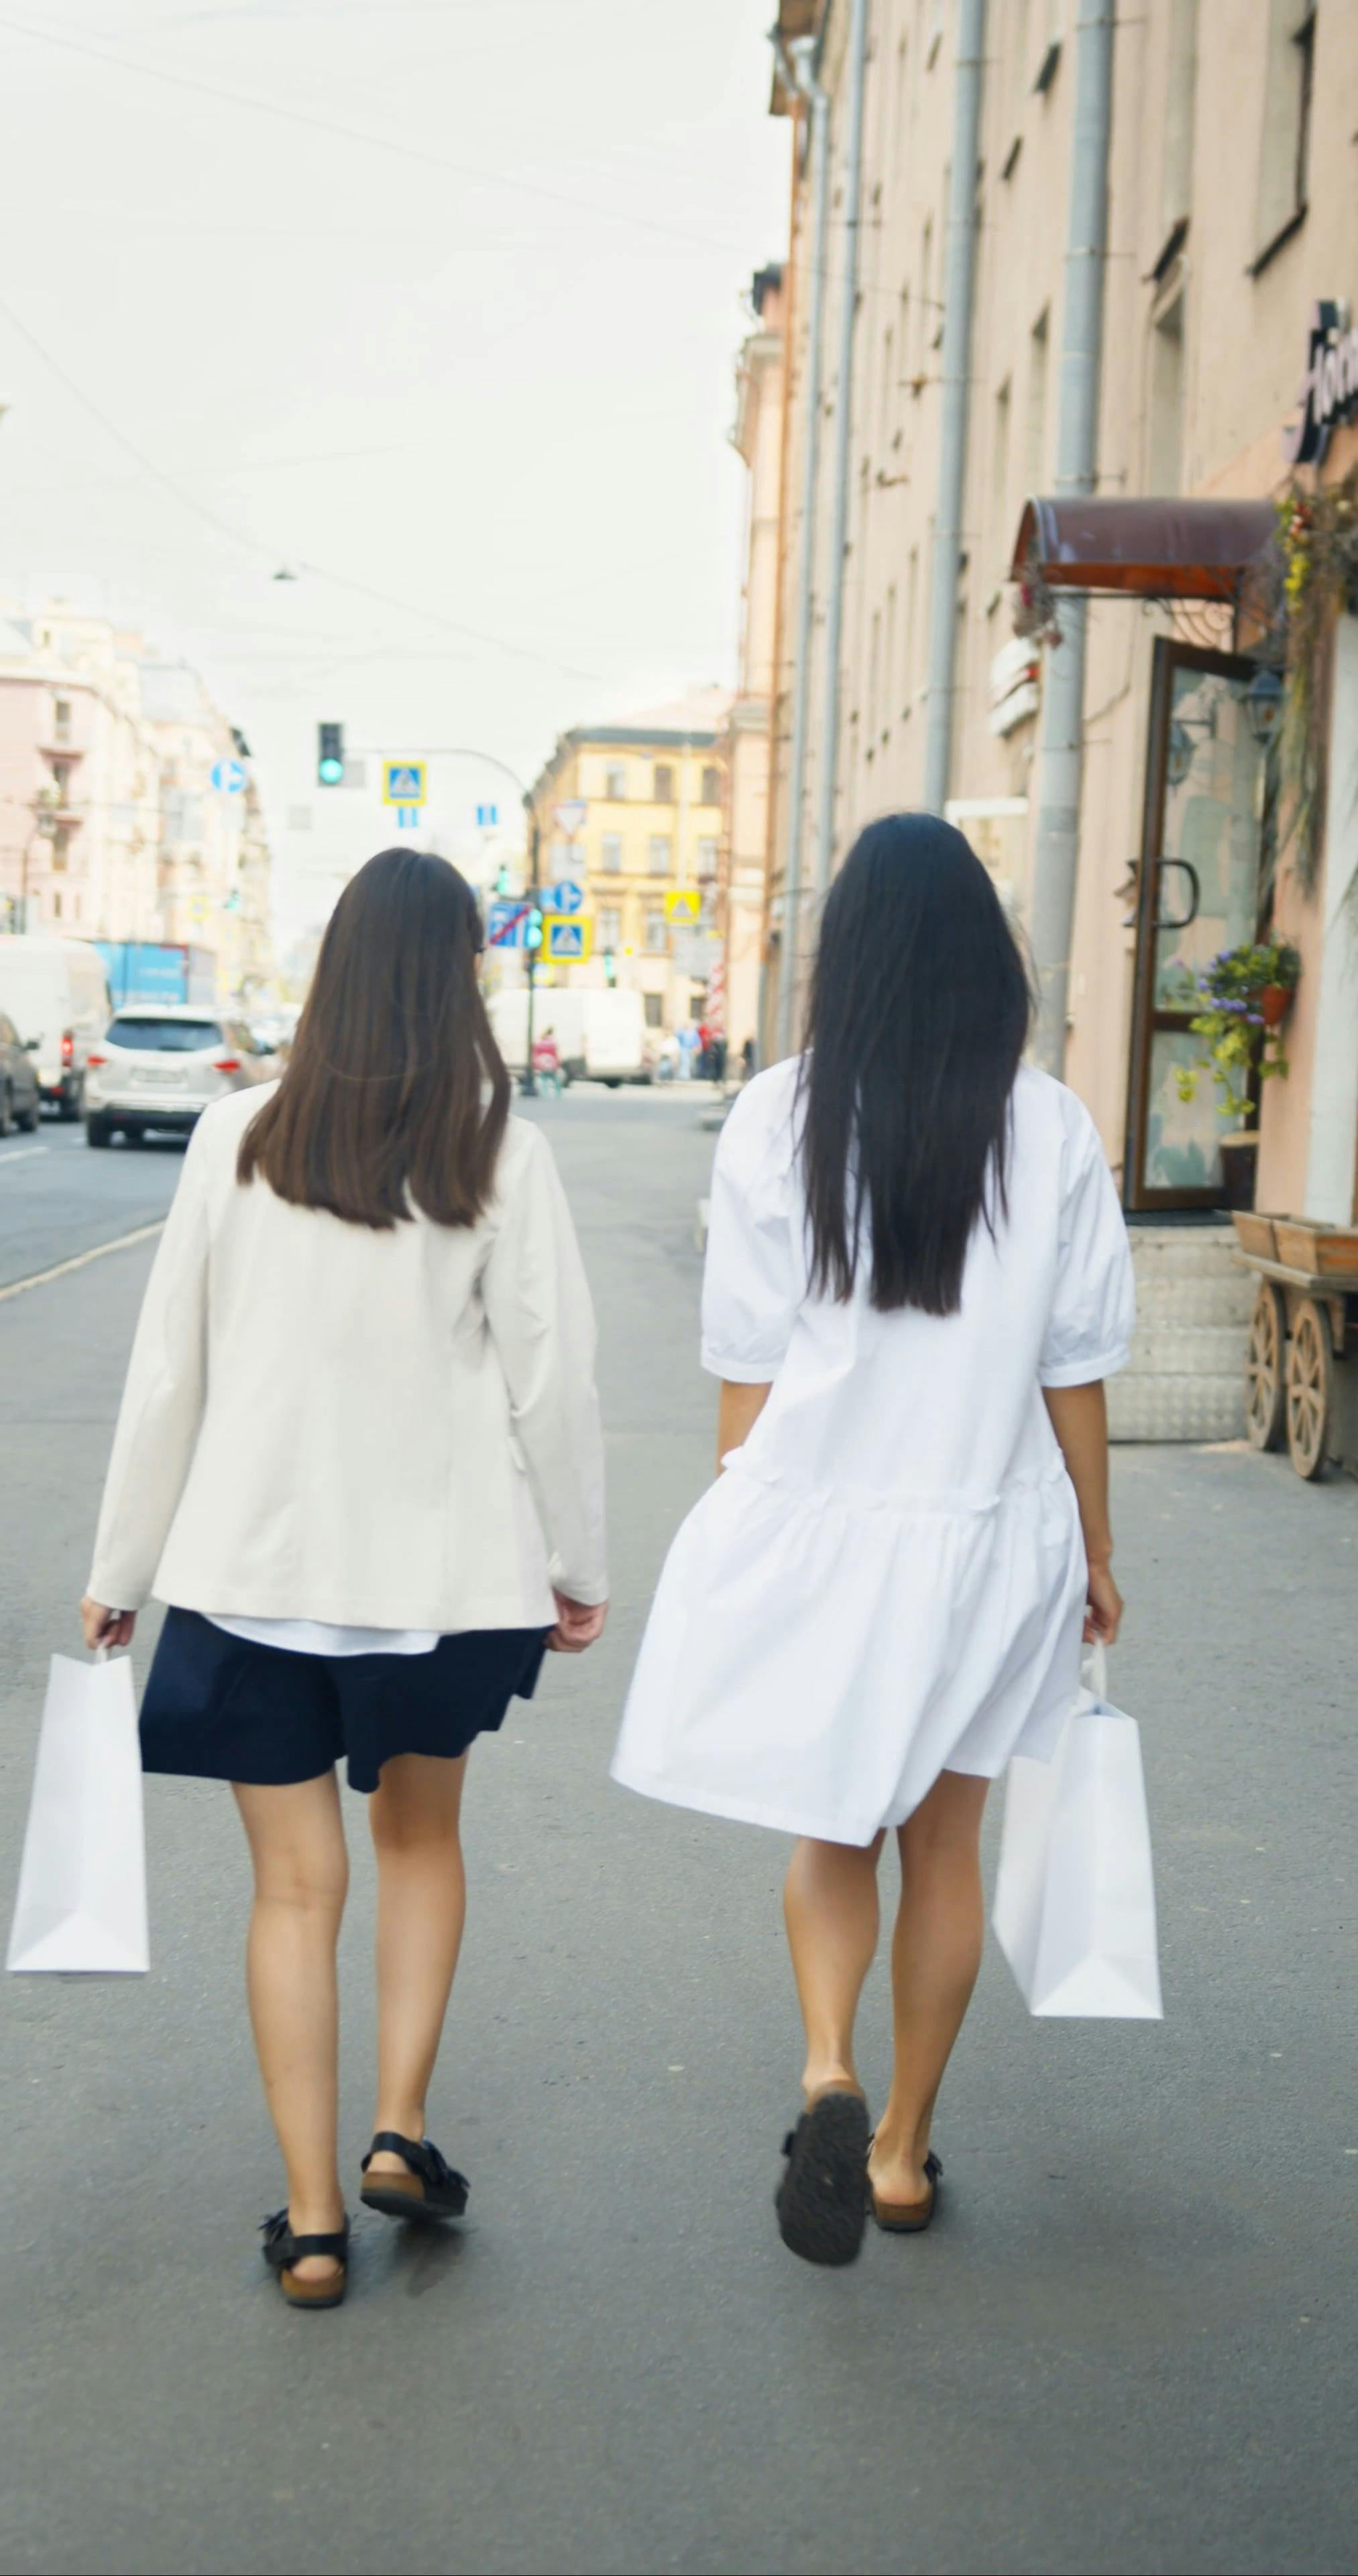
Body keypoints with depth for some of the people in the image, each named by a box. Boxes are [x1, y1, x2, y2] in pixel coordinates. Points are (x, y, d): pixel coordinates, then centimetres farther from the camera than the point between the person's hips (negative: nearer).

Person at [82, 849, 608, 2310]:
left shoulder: (240, 1140, -4)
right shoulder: (499, 1156, -7)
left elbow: (168, 1374, 0)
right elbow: (549, 1378, -5)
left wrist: (120, 1571, 9)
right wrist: (575, 1562, 8)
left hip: (255, 1564, 0)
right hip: (445, 1563, 0)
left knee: (296, 1883, 9)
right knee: (421, 1835, 23)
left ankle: (311, 2221, 12)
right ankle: (400, 2130, 16)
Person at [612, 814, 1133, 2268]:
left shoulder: (780, 1118, -7)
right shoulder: (1051, 1131, -6)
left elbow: (747, 1366, -5)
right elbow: (1074, 1371, -1)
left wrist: (735, 1536, 7)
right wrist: (1092, 1550, 11)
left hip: (816, 1522, 0)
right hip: (988, 1531, 1)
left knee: (832, 1826, 17)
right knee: (942, 1840, 15)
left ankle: (827, 2069, -7)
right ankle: (903, 2149, 26)